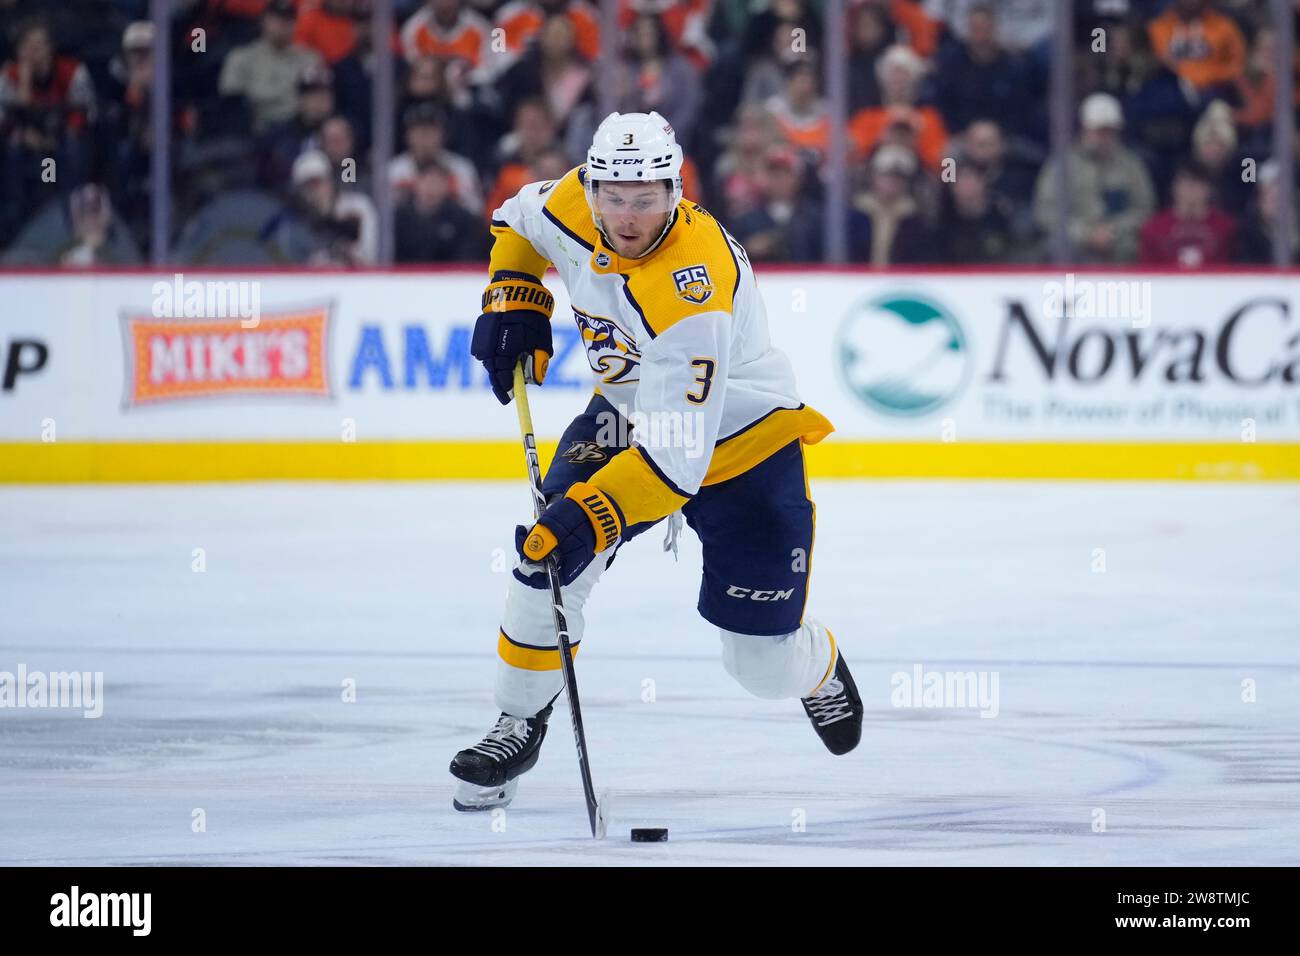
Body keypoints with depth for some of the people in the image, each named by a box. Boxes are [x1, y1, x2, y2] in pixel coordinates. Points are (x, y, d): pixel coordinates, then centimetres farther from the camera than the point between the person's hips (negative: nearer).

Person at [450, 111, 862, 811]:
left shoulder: (692, 291, -38)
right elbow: (521, 220, 10)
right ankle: (518, 726, 6)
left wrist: (592, 517, -49)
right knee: (546, 566, -15)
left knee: (765, 666, -4)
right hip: (627, 414, 6)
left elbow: (678, 456, -41)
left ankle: (816, 666, 34)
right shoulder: (573, 205, -18)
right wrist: (513, 301, -5)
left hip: (740, 440, -6)